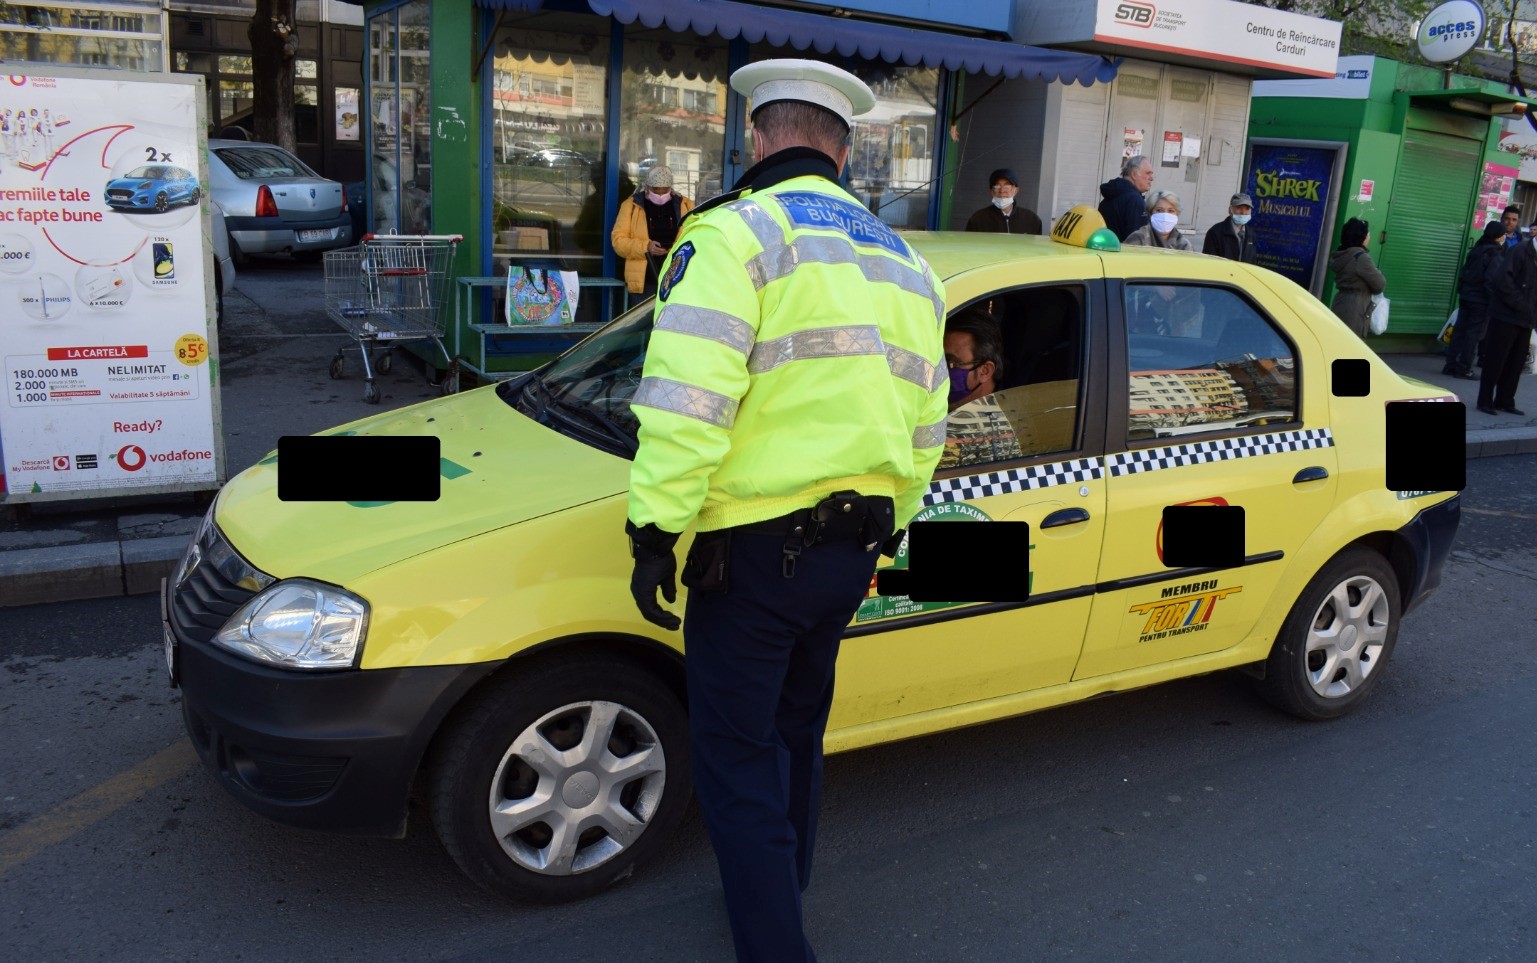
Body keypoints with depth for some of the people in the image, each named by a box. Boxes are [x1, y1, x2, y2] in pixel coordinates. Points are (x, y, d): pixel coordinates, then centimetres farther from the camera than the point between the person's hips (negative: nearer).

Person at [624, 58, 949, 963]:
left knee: (738, 760, 5)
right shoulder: (902, 259, 14)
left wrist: (657, 527, -16)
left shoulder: (738, 233, -10)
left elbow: (687, 401, -22)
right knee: (797, 734, 24)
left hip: (755, 548, -8)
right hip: (850, 553, 8)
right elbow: (925, 425, 16)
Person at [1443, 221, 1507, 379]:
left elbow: (1464, 273, 14)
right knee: (1474, 334, -2)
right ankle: (1464, 368, 0)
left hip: (1465, 296, 7)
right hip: (1481, 300, -7)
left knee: (1460, 330, 10)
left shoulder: (1475, 250, 9)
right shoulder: (1494, 255, -13)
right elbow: (1491, 280, -18)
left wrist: (1461, 290, 19)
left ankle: (1451, 365, 11)